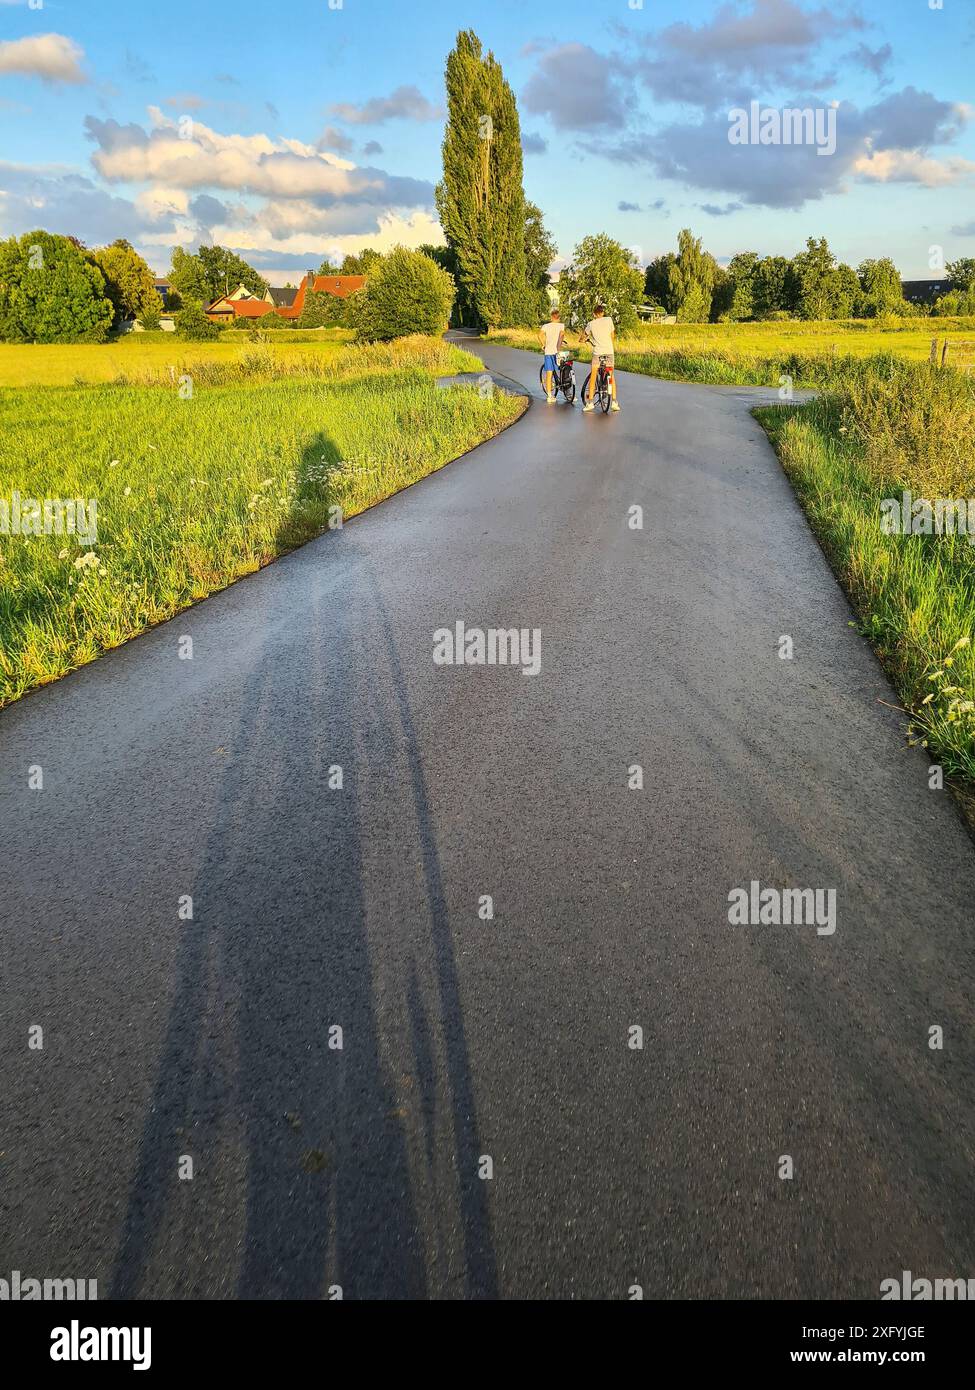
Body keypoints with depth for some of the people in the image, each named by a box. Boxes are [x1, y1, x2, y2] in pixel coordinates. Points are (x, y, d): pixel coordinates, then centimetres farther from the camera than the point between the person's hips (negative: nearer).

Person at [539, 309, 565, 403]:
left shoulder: (546, 326, 7)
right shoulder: (561, 325, 2)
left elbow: (540, 334, -8)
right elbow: (562, 334, -16)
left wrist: (543, 345, 5)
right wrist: (559, 346, -9)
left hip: (548, 352, 2)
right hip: (557, 351, -2)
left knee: (548, 375, 5)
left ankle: (549, 396, 4)